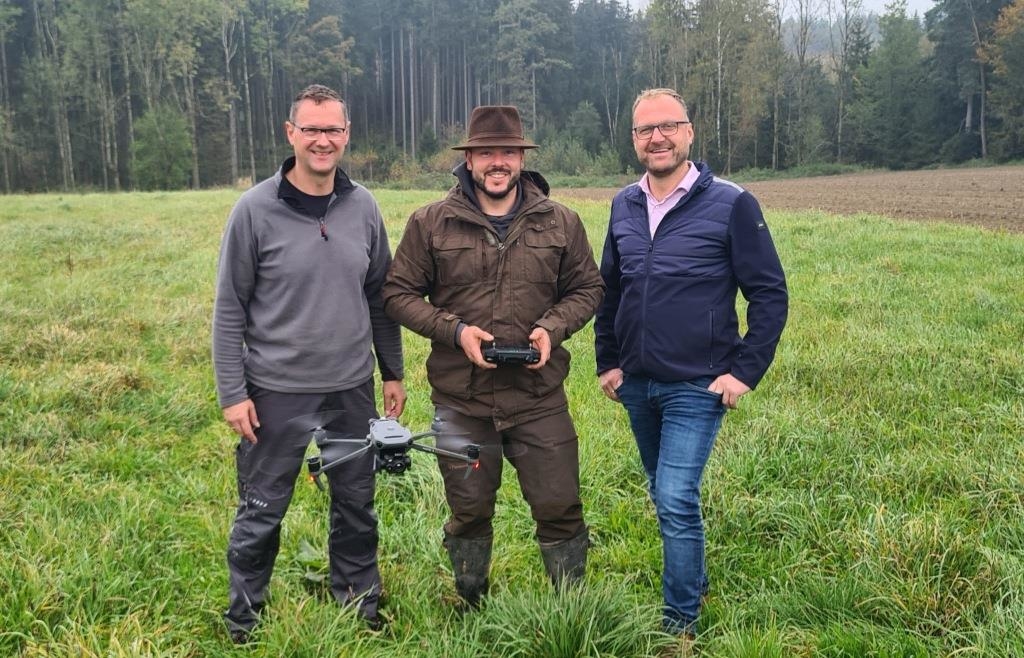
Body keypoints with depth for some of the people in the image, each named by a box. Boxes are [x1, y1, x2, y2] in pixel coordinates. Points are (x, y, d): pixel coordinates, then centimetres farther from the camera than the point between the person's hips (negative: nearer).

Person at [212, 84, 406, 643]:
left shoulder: (363, 207, 2)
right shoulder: (255, 210, -9)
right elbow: (229, 308, -6)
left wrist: (393, 372, 11)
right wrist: (232, 392, -8)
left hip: (352, 389, 3)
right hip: (277, 392, -3)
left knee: (356, 506, 14)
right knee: (261, 512, 8)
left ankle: (360, 604, 33)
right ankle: (244, 615, 29)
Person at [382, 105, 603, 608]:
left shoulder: (560, 222, 2)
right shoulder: (430, 223, -1)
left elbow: (587, 288, 11)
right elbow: (398, 293, 2)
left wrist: (553, 327, -9)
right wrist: (455, 330, -13)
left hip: (539, 396, 1)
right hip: (460, 397, 0)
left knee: (560, 508, 6)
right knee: (469, 511, 14)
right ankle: (472, 609, 37)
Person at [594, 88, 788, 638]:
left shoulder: (731, 205, -10)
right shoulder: (624, 206, 5)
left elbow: (770, 294, -8)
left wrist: (746, 370, -13)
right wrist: (607, 361, 10)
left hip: (696, 387, -5)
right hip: (636, 385, 6)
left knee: (676, 501, -10)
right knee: (666, 496, 18)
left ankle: (679, 623, 6)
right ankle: (692, 581, 39)